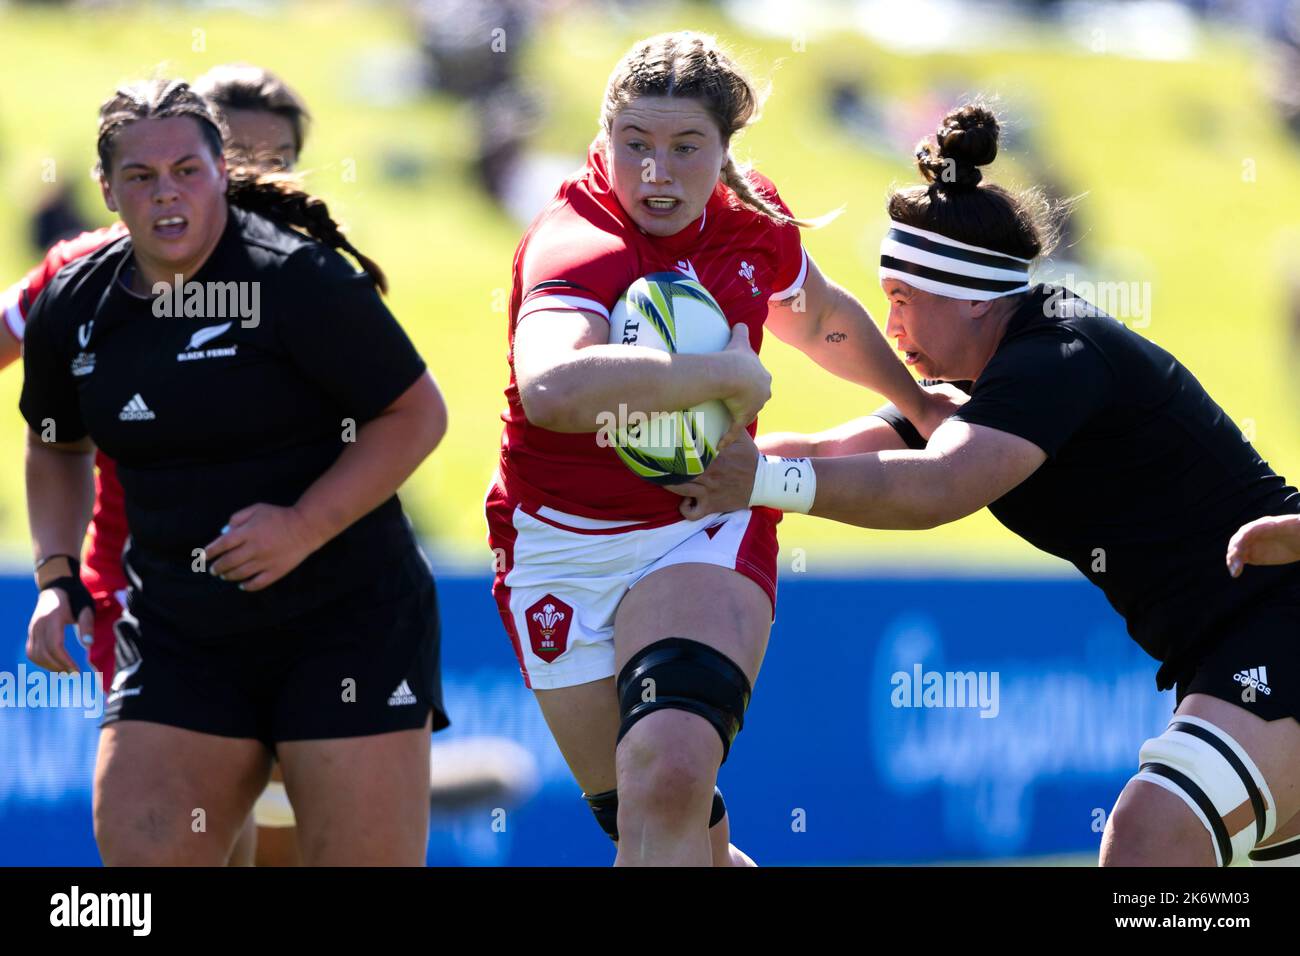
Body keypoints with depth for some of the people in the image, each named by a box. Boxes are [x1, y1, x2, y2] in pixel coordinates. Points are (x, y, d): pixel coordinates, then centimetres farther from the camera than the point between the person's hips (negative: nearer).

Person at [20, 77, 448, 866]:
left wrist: (304, 527, -19)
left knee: (368, 857, -7)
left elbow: (417, 414, -10)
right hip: (177, 639, 5)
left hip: (344, 620, -4)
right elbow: (57, 445, 23)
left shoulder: (298, 281, -13)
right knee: (137, 851, -8)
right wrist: (58, 577, 8)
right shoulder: (71, 311, 4)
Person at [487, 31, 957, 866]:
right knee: (667, 833, 3)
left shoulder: (756, 224, -1)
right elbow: (552, 388, -44)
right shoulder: (574, 243, -21)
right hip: (566, 543, -2)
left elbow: (822, 317, 25)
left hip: (705, 532, 2)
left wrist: (920, 403, 37)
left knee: (670, 772, -26)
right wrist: (727, 372, -36)